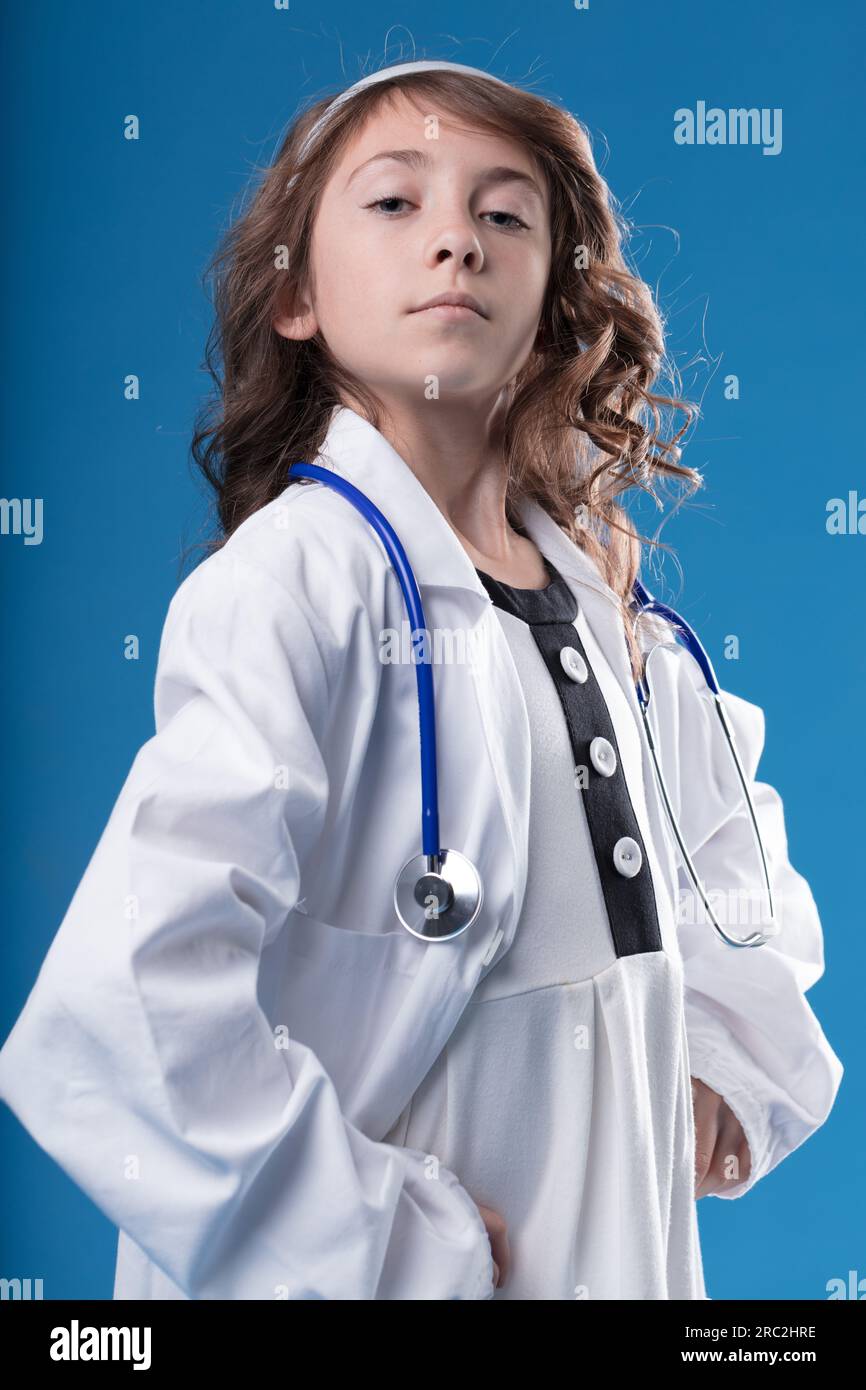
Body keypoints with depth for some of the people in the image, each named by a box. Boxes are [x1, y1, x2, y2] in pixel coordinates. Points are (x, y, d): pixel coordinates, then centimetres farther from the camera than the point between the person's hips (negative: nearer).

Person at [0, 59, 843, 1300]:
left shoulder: (590, 592, 1)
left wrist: (725, 1058, 3)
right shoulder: (299, 580, -20)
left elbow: (731, 849, 18)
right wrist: (393, 1243, -22)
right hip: (353, 1268, -6)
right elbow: (117, 1014, -30)